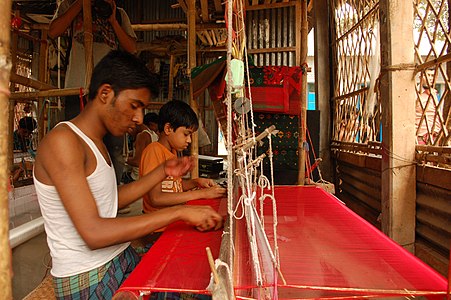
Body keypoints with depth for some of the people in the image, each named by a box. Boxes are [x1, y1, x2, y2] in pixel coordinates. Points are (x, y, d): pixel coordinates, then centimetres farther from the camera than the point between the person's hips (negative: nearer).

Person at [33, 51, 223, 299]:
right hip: (87, 279, -8)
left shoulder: (94, 142, 10)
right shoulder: (62, 141, -19)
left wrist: (163, 172, 8)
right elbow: (93, 233, -26)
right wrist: (179, 212, -26)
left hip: (122, 259, 8)